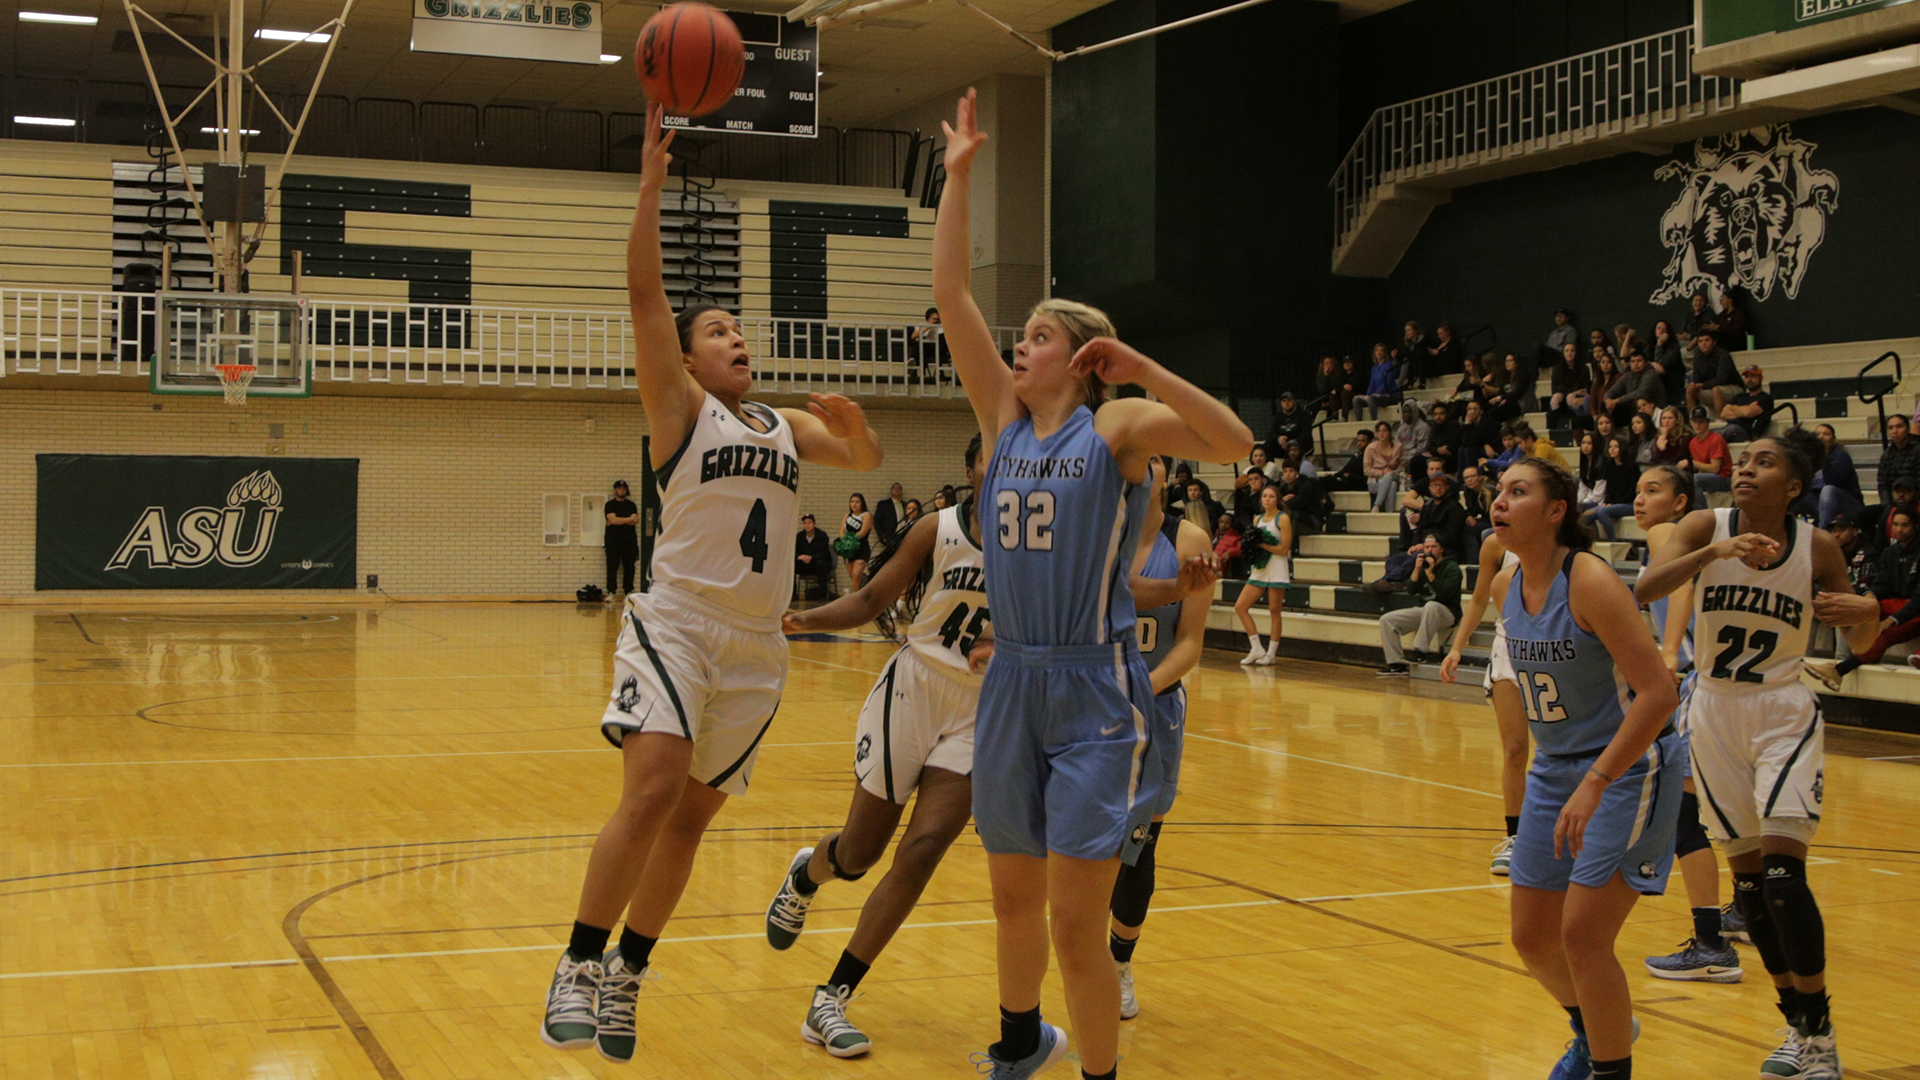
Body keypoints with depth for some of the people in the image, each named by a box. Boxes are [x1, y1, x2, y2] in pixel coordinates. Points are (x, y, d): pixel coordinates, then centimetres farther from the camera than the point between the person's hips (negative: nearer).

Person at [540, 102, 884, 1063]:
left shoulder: (788, 426, 18)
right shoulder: (680, 406, 1)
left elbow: (868, 462, 15)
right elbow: (644, 294, -10)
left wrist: (851, 420, -7)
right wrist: (652, 176, -16)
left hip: (757, 645, 5)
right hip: (678, 625, -5)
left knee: (692, 815, 9)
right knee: (652, 788, -23)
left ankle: (628, 972, 24)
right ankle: (579, 965, -12)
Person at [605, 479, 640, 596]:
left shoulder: (631, 505, 14)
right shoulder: (610, 504, 4)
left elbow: (635, 521, -1)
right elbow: (613, 520, -11)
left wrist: (619, 521, -10)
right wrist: (629, 519, -4)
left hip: (630, 539, 3)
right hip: (614, 539, -3)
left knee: (629, 566, 2)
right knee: (612, 567, -5)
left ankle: (629, 591, 6)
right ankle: (611, 592, -5)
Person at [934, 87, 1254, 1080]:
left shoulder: (1118, 425, -5)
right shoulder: (1005, 417, 8)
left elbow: (1232, 443, -23)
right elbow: (950, 292, 3)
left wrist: (1138, 366, -24)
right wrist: (958, 175, 2)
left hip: (1096, 693, -5)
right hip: (1012, 683, 6)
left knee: (1076, 923, -8)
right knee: (1013, 896, 18)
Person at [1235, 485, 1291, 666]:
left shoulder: (1283, 519, -4)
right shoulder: (1257, 520, 14)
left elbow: (1284, 549, -10)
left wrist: (1261, 544, -13)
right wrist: (1250, 544, -3)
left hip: (1277, 570, -6)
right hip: (1259, 570, 7)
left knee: (1274, 611, -3)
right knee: (1240, 607, -2)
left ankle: (1271, 653, 5)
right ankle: (1257, 649, 5)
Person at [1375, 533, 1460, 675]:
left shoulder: (1451, 568, -5)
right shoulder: (1422, 564, 12)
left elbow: (1445, 594, -20)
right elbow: (1411, 590, 0)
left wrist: (1430, 573, -24)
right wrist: (1417, 569, -12)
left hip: (1447, 612, -6)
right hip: (1421, 610, 6)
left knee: (1431, 606, -42)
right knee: (1387, 620, -9)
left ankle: (1420, 651, -38)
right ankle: (1397, 663, -11)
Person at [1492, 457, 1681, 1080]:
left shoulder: (1590, 581, -22)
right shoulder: (1506, 588, 0)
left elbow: (1659, 694, -26)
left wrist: (1595, 784, -29)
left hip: (1628, 770, -7)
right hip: (1554, 770, 8)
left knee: (1582, 934, -12)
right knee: (1532, 938, 11)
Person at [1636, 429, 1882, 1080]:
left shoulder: (1817, 548, -6)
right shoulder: (1706, 528, -5)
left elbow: (1858, 645, 4)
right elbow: (1644, 589, -22)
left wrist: (1868, 615, -19)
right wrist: (1716, 551, -35)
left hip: (1783, 715, -2)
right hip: (1715, 712, 3)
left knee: (1782, 873, -15)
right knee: (1748, 879, 7)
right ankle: (1798, 1027, 21)